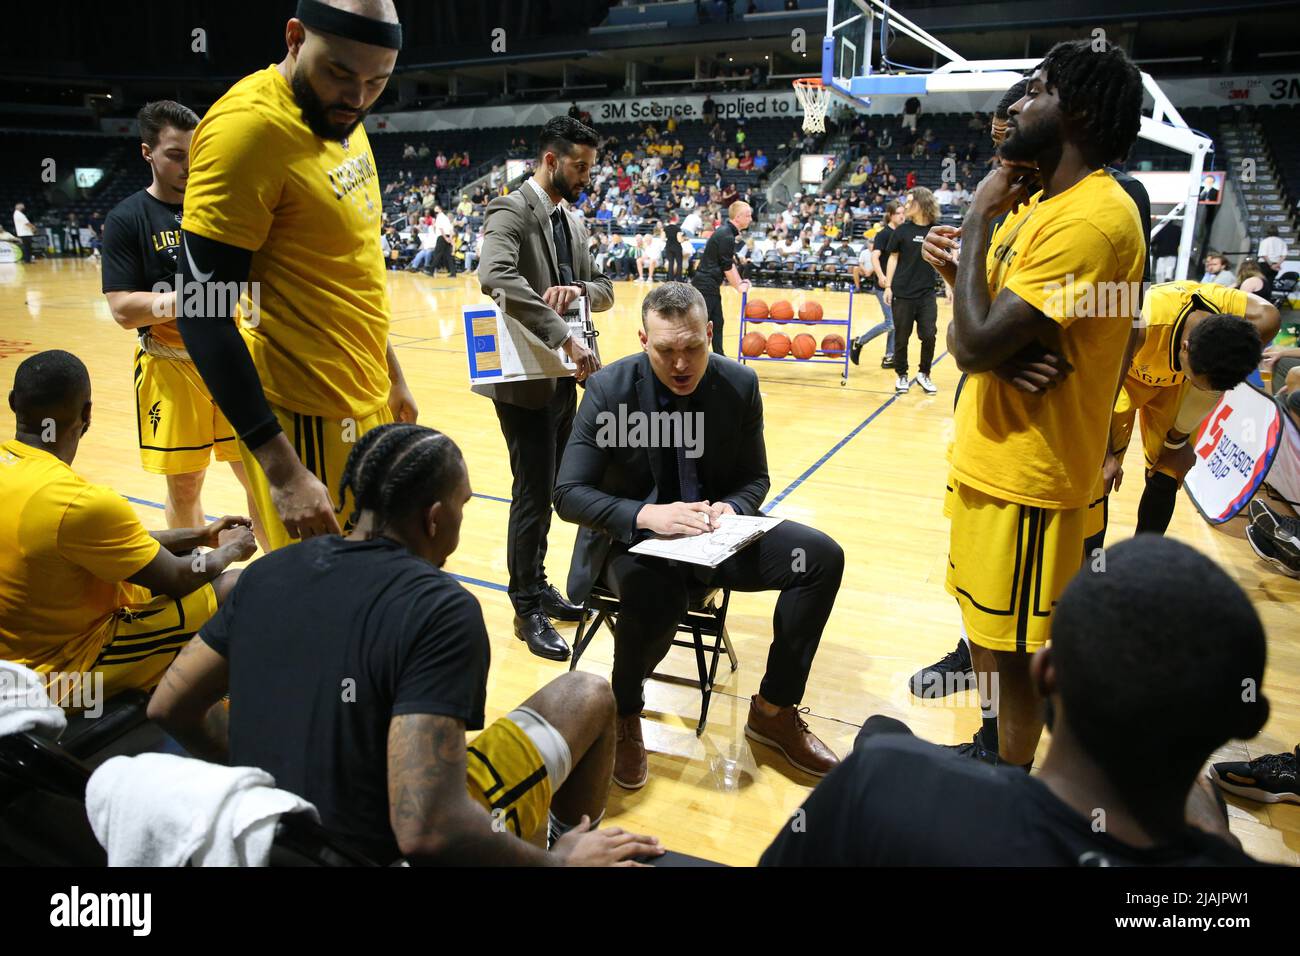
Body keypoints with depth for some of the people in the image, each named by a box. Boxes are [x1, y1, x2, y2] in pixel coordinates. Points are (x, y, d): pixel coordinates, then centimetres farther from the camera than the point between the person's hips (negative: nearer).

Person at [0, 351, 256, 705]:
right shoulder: (80, 503, -31)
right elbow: (177, 579, -18)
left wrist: (201, 535, 13)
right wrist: (230, 550, 3)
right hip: (65, 673, -9)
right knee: (237, 588, -5)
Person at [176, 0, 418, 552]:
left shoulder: (341, 118, 8)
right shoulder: (248, 125, -18)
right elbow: (203, 313, -21)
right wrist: (282, 469, -24)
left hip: (366, 402, 9)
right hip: (310, 421, -8)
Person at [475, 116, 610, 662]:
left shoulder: (572, 222, 14)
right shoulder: (511, 212, -13)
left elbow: (605, 289, 14)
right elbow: (496, 277, -32)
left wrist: (579, 289, -10)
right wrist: (564, 335, -36)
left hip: (563, 377, 8)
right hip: (525, 378, -8)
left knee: (547, 490, 17)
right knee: (534, 494, -1)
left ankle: (537, 583, 33)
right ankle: (527, 609, 13)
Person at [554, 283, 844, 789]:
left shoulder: (739, 384, -5)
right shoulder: (609, 390, -14)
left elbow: (755, 478, 6)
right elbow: (569, 493, -15)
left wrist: (732, 508, -19)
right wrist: (646, 515, -31)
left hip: (714, 532, 4)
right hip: (635, 535, -4)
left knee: (822, 557, -15)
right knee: (655, 594, -38)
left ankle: (773, 711, 2)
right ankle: (623, 716, -4)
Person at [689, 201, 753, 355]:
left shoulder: (727, 232, 14)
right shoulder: (726, 235, -17)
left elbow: (730, 262, 17)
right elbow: (727, 267, -14)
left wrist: (740, 282, 9)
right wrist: (738, 287, -4)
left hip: (711, 286, 10)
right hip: (705, 285, -10)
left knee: (717, 323, 12)